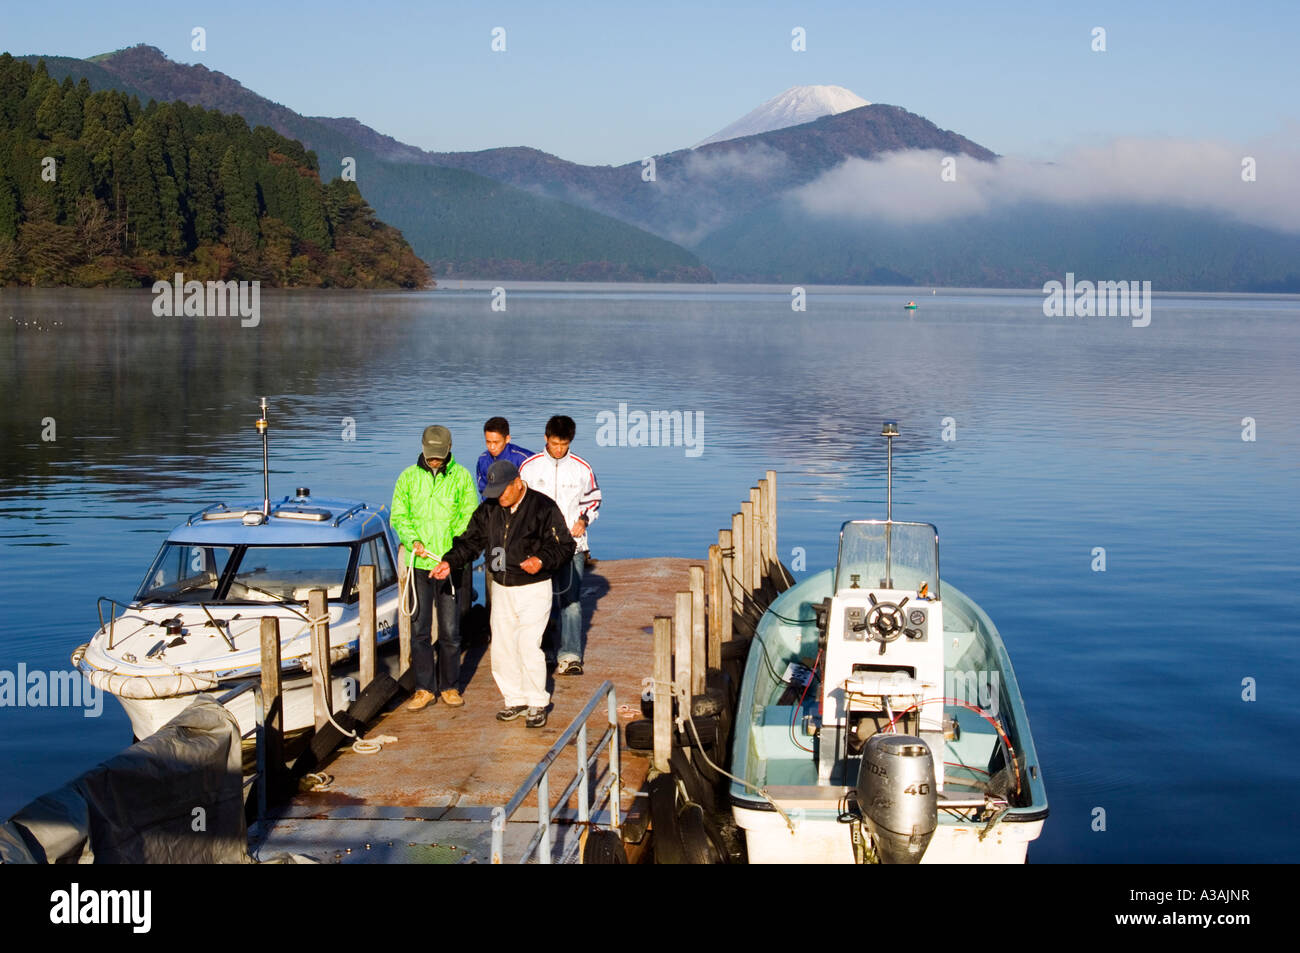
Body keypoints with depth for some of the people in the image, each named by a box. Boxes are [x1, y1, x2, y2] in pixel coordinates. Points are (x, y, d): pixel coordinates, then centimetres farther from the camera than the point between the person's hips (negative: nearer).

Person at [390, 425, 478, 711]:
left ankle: (450, 687, 17)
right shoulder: (409, 476, 4)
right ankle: (424, 688, 14)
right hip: (418, 564, 1)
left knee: (450, 630, 4)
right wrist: (413, 541, -14)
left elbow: (469, 517, -2)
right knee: (419, 629, 4)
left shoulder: (461, 476, 1)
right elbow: (398, 516, 5)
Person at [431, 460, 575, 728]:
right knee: (502, 648, 8)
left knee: (528, 648, -10)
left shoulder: (543, 507, -11)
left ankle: (538, 704, 6)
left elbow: (564, 546, -10)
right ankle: (515, 700, 24)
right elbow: (471, 540, 12)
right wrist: (450, 562, -3)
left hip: (533, 589, -6)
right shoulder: (489, 509, 5)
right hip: (501, 589, 6)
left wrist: (542, 561, -26)